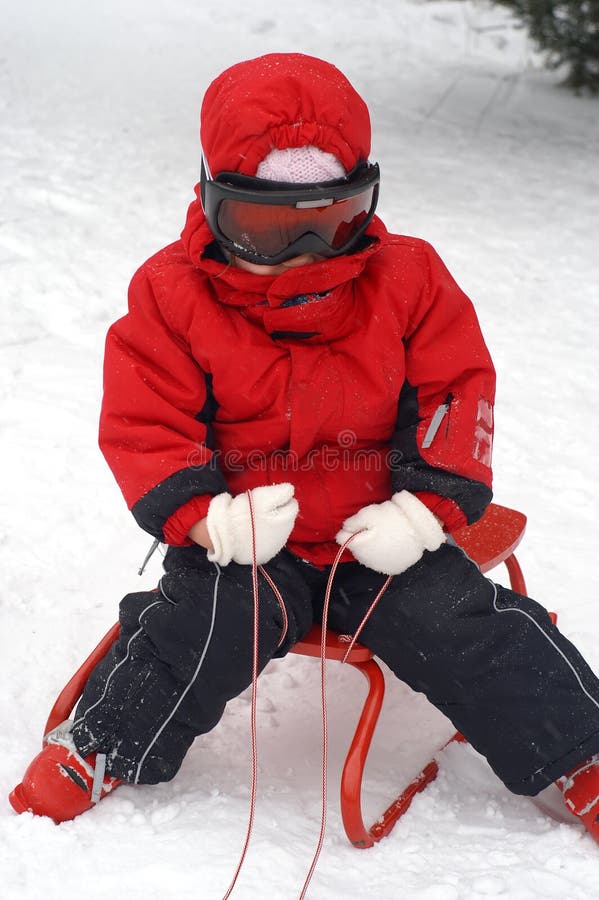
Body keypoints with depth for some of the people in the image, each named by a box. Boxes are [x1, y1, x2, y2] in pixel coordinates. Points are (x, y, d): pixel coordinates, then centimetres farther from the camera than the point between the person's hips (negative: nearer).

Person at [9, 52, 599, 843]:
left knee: (466, 626, -12)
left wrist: (427, 505, -13)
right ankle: (97, 756, -1)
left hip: (386, 538, 1)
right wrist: (205, 516, -23)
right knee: (196, 628, -23)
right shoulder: (175, 294, -6)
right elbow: (142, 426, -7)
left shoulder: (407, 280, -2)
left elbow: (458, 392, 1)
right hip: (245, 539, -1)